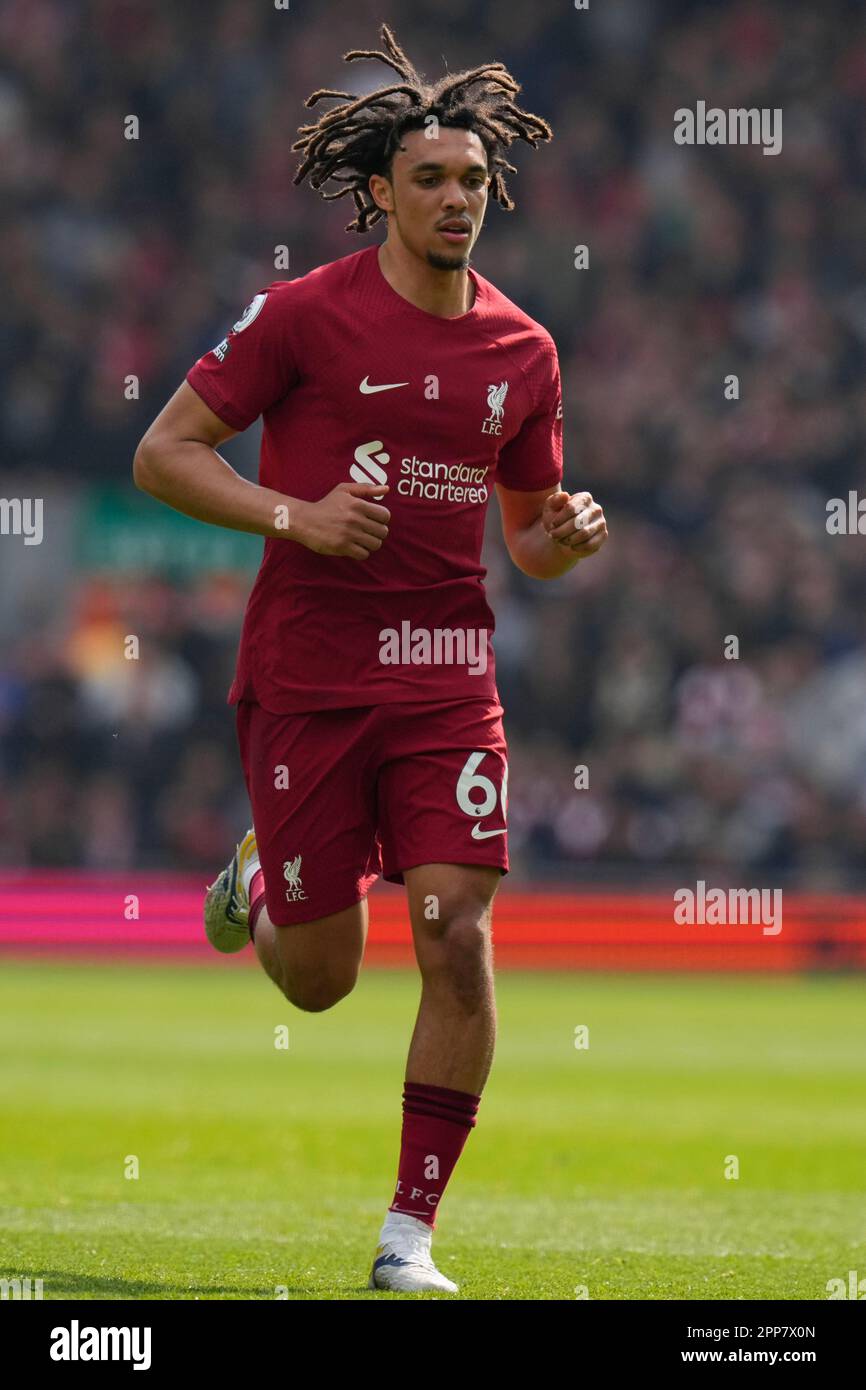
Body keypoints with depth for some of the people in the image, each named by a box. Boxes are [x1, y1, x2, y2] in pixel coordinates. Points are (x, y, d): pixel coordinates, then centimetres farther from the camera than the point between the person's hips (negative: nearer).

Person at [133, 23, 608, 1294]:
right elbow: (164, 452, -3)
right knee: (321, 983, 4)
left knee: (458, 939, -13)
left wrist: (570, 535, -6)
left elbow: (529, 539, 18)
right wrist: (294, 516, -17)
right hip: (305, 676, -3)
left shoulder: (521, 351, 8)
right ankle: (260, 888, 42)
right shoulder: (305, 315, -6)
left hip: (448, 683, 3)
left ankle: (412, 1233, -3)